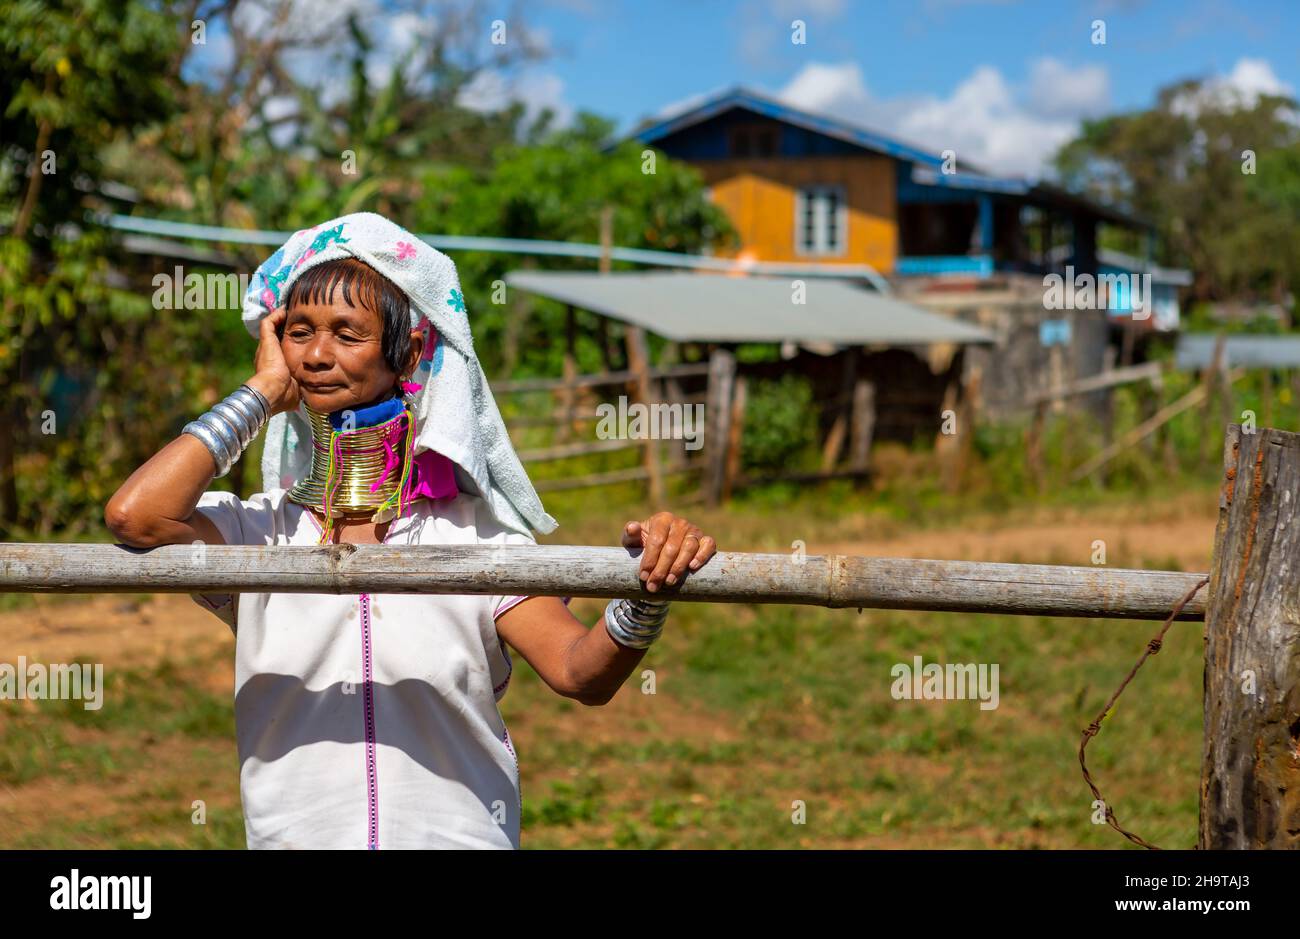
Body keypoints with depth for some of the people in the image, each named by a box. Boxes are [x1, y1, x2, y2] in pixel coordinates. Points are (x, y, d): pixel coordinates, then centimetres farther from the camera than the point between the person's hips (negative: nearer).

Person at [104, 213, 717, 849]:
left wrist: (645, 603, -25)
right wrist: (263, 392, 0)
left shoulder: (474, 534, 5)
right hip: (294, 837, 2)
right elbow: (134, 515, -11)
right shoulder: (255, 530, 7)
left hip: (458, 835, -2)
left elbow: (581, 673, -4)